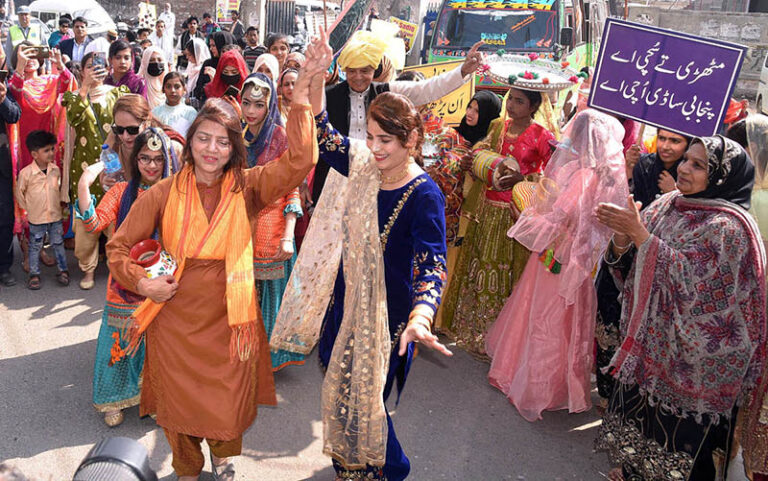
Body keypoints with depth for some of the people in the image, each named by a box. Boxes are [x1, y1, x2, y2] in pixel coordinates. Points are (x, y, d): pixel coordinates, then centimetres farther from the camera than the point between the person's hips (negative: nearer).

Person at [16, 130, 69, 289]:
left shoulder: (56, 170, -2)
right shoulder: (26, 173, -15)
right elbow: (19, 193, -3)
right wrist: (28, 209, 0)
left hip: (55, 216, 3)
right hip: (36, 218, -3)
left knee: (58, 244, 12)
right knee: (35, 247, 10)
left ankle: (63, 270, 24)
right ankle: (34, 274, 21)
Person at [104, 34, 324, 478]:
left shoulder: (246, 187, -7)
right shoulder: (164, 194, -6)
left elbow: (299, 162, -23)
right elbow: (119, 246, 4)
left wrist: (301, 101, -30)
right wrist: (141, 281, -12)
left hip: (230, 317, 0)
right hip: (176, 316, 0)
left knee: (229, 402, 17)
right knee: (180, 400, 17)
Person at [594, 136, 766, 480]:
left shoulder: (728, 226, -16)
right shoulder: (667, 206, 4)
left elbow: (695, 281, -26)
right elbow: (631, 267, 6)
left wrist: (640, 234, -26)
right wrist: (622, 236, -16)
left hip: (690, 360, -6)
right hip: (649, 345, 6)